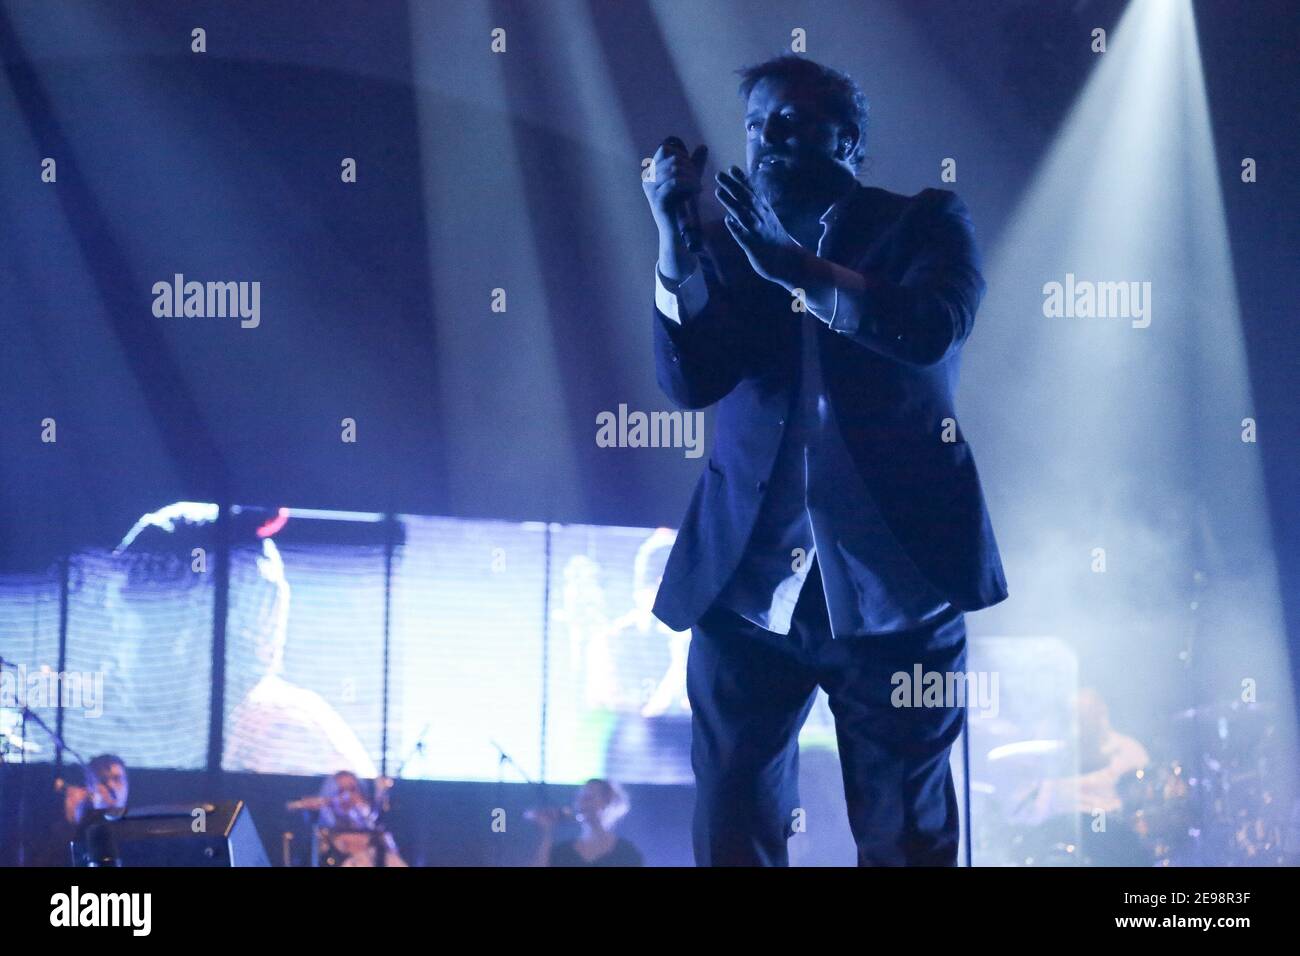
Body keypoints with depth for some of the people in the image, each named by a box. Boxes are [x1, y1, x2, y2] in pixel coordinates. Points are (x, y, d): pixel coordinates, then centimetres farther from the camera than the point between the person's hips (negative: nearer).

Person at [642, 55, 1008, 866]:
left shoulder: (924, 223, 7)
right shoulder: (726, 246, 14)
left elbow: (933, 330, -13)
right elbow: (688, 381, -1)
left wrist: (796, 269, -13)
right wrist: (672, 235, -9)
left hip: (892, 577, -2)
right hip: (749, 583, 2)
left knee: (904, 834, 2)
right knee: (732, 828, 2)